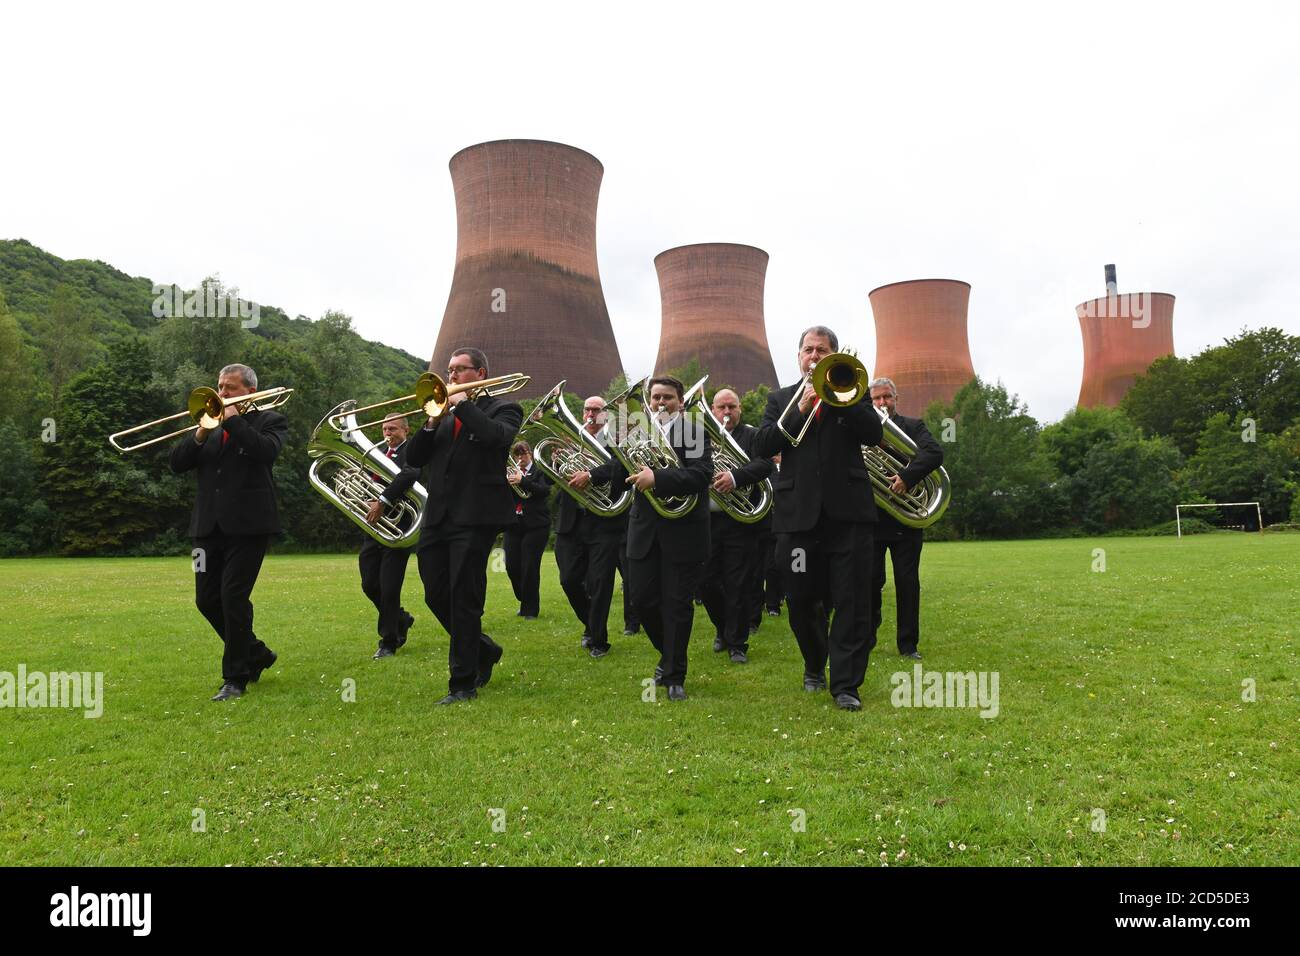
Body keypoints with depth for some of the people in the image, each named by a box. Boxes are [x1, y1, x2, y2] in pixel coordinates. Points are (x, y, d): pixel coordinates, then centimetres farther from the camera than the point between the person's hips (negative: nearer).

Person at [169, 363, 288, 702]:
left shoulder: (270, 420, 4)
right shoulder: (212, 423, 18)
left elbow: (265, 452, -18)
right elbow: (177, 463, 8)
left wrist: (233, 420, -11)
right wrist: (201, 433, -6)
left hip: (248, 524, -6)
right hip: (209, 525, 6)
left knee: (233, 596, -9)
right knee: (207, 599, 7)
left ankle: (236, 678, 4)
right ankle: (255, 654, 27)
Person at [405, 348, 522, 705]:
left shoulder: (502, 409, 3)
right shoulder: (444, 414, 20)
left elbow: (499, 437, -21)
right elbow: (413, 458, 11)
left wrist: (463, 404, -11)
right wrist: (433, 421, -3)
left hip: (475, 517, -6)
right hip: (436, 517, 7)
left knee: (464, 600, -4)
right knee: (436, 597, 9)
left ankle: (463, 684, 5)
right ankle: (483, 650, 31)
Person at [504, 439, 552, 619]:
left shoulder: (540, 472, 3)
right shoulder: (511, 473, 14)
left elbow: (544, 490, -15)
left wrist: (522, 481, -24)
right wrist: (507, 483, -11)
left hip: (535, 525, -4)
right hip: (513, 525, 4)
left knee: (530, 568, -7)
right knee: (512, 567, 1)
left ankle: (530, 609, 5)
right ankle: (524, 601, 24)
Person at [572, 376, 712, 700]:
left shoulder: (696, 432, -7)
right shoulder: (639, 431, 6)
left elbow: (702, 474, -22)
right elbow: (620, 466, 20)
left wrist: (657, 477, -31)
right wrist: (591, 475, 10)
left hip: (683, 532, -4)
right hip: (644, 530, 4)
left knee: (677, 605, 2)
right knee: (642, 599, 8)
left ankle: (675, 676, 15)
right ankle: (669, 656, 33)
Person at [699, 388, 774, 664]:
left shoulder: (752, 435, 1)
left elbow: (765, 465, -16)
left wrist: (735, 476, -32)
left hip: (740, 522, -3)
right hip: (707, 520, 4)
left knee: (738, 586, 0)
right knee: (706, 582, 8)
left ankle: (737, 644, 11)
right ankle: (723, 629, 32)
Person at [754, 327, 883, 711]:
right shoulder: (781, 399, 14)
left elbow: (874, 434, -5)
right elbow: (762, 445, -1)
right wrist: (802, 410, -9)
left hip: (847, 511, -1)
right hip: (798, 514, 1)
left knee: (850, 603, -2)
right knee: (801, 602, 9)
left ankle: (846, 686, 4)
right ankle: (814, 666, 31)